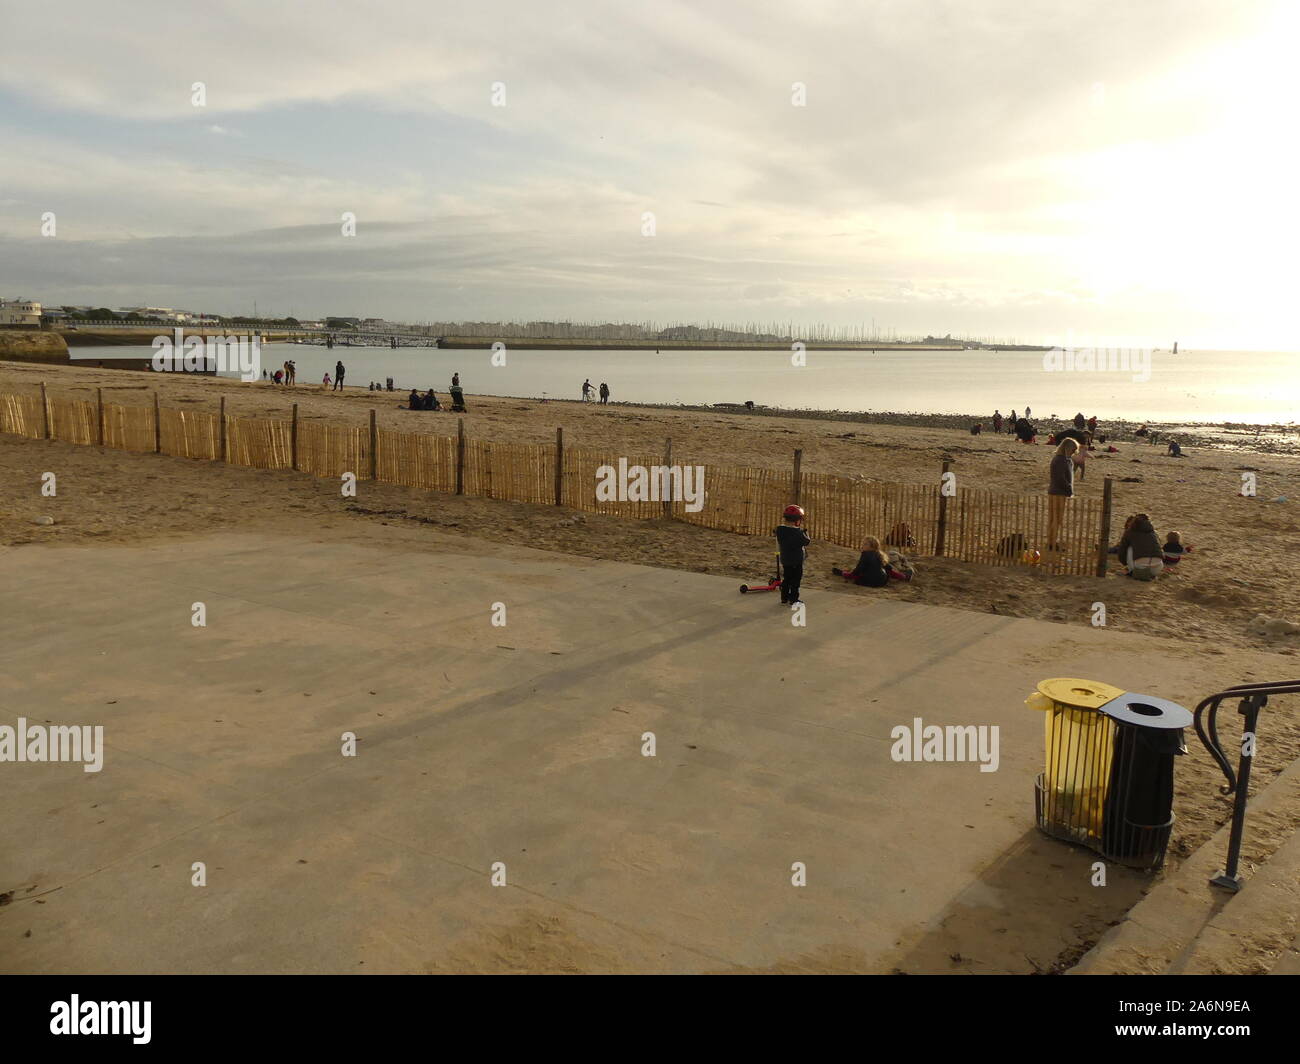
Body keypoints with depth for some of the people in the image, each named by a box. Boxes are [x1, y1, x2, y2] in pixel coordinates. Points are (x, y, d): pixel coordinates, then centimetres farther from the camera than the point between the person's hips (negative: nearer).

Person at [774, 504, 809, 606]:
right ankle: (793, 600, 8)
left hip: (785, 560, 6)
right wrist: (806, 534, 12)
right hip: (797, 561, -6)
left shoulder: (779, 530, -4)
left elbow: (778, 547, 3)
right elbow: (807, 542, -4)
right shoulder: (798, 532, -20)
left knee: (787, 579, 16)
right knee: (795, 580, 5)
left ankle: (784, 599, 19)